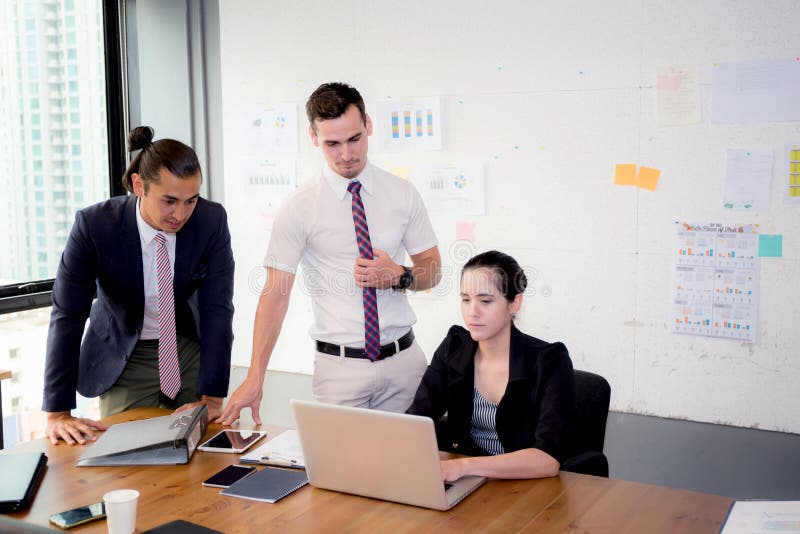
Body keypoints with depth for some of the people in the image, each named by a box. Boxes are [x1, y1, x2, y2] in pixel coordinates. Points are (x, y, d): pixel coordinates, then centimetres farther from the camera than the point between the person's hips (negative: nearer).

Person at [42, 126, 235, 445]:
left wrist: (211, 397, -22)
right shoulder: (94, 224, -22)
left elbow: (217, 310, -18)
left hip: (192, 351, 2)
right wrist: (57, 413, -24)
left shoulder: (212, 220, -19)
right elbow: (67, 316, -21)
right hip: (124, 359, -1)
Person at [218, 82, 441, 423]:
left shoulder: (402, 194, 3)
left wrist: (399, 276, -13)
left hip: (404, 359, 3)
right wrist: (254, 379, -15)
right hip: (340, 366, -2)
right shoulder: (299, 208, -6)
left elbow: (432, 269, 10)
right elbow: (275, 293, -8)